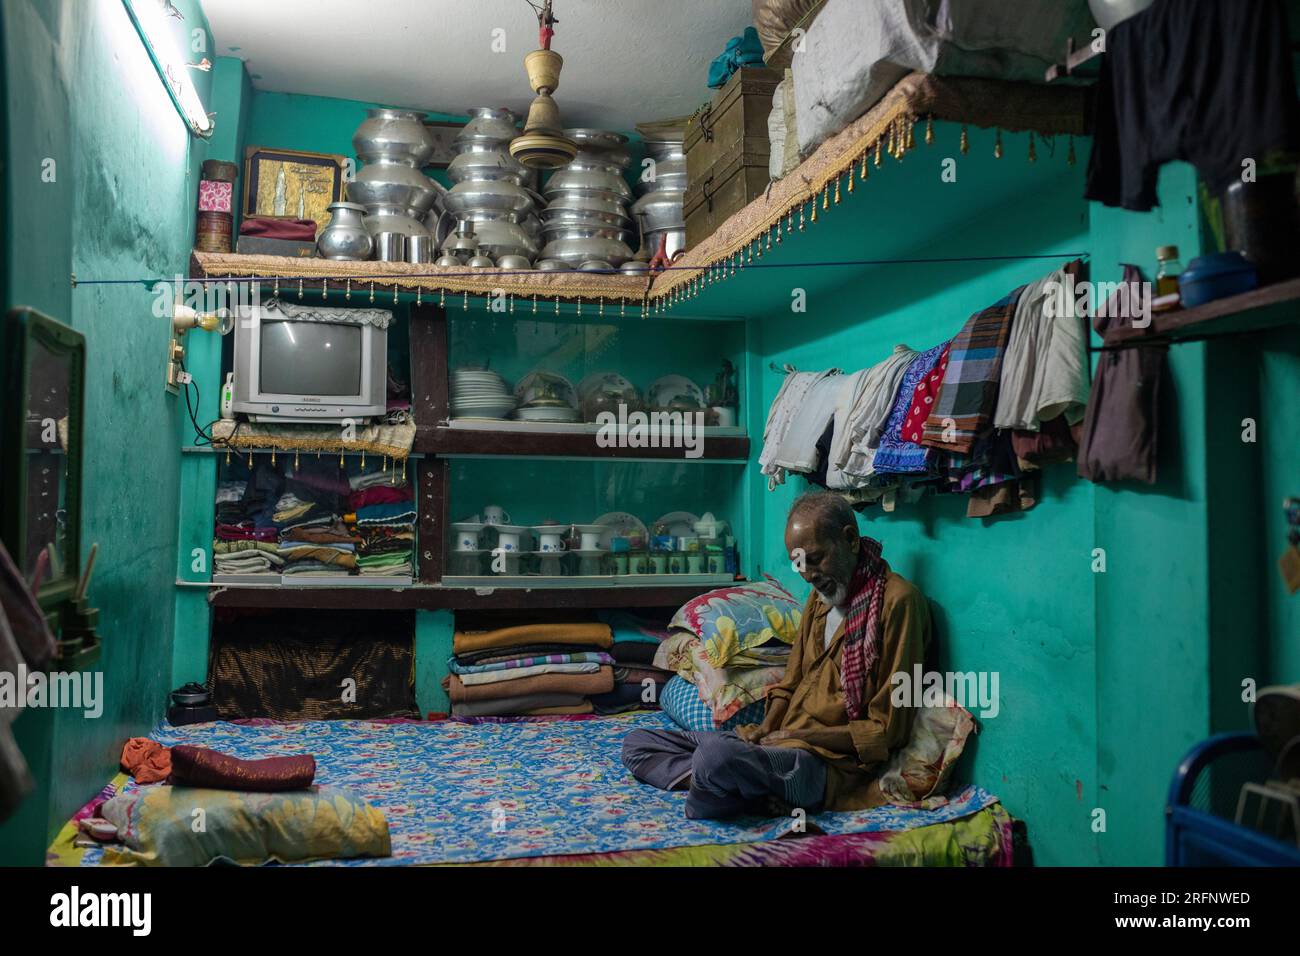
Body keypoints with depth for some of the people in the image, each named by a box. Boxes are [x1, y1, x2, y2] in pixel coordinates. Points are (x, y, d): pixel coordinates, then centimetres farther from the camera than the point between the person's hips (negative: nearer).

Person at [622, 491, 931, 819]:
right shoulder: (820, 596, 15)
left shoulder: (896, 600, -13)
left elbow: (886, 732, -13)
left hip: (828, 761, -9)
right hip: (779, 742, 9)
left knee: (715, 753, -38)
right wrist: (765, 729, 0)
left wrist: (796, 736, -14)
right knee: (637, 743, 4)